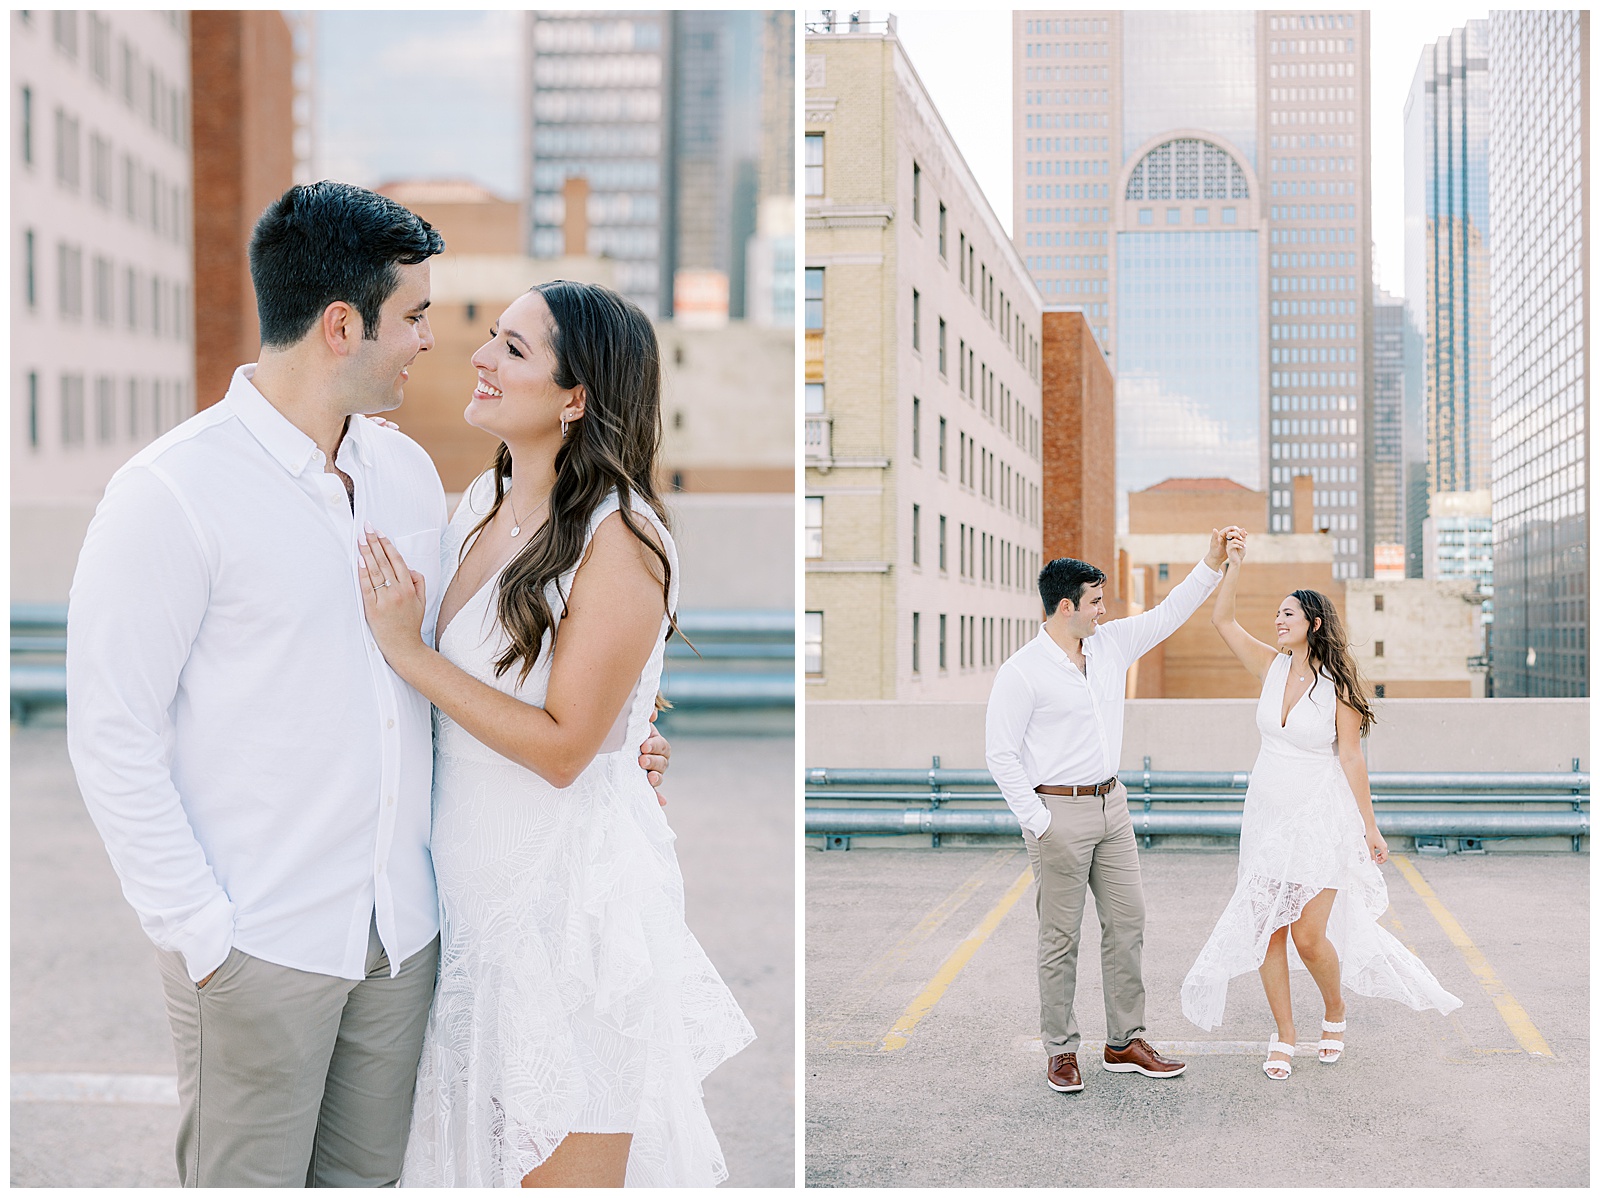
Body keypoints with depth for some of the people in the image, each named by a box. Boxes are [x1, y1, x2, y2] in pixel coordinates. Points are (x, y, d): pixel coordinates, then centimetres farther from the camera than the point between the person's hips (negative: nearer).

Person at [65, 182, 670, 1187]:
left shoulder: (408, 473, 8)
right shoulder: (173, 492, -12)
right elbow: (111, 736, -12)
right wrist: (200, 931, -14)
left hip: (402, 927, 6)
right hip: (259, 944, -6)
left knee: (367, 1176, 16)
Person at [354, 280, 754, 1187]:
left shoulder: (619, 540, -19)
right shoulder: (484, 503, 4)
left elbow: (562, 747, -20)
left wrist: (412, 652, -19)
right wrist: (391, 616, 0)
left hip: (572, 895, -7)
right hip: (477, 885, 7)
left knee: (563, 1163, 6)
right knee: (481, 1143, 18)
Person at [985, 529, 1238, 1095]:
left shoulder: (1111, 644, 6)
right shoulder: (1022, 671, -13)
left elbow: (1168, 614, 13)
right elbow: (1000, 754, -12)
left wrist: (1212, 563, 3)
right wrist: (1037, 823, -14)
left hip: (1111, 804, 7)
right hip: (1059, 812, -7)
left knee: (1127, 924, 8)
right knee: (1061, 937, 1)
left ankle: (1125, 1042, 17)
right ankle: (1061, 1051, 11)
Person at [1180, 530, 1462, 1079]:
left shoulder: (1337, 684, -9)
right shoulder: (1271, 666, 3)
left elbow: (1350, 757, -6)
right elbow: (1222, 620, 1)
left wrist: (1370, 827, -5)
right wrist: (1233, 564, -8)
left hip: (1320, 820, -4)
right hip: (1267, 816, 4)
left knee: (1309, 936, -6)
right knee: (1268, 931, 2)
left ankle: (1334, 1014, 23)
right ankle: (1283, 1038, 14)